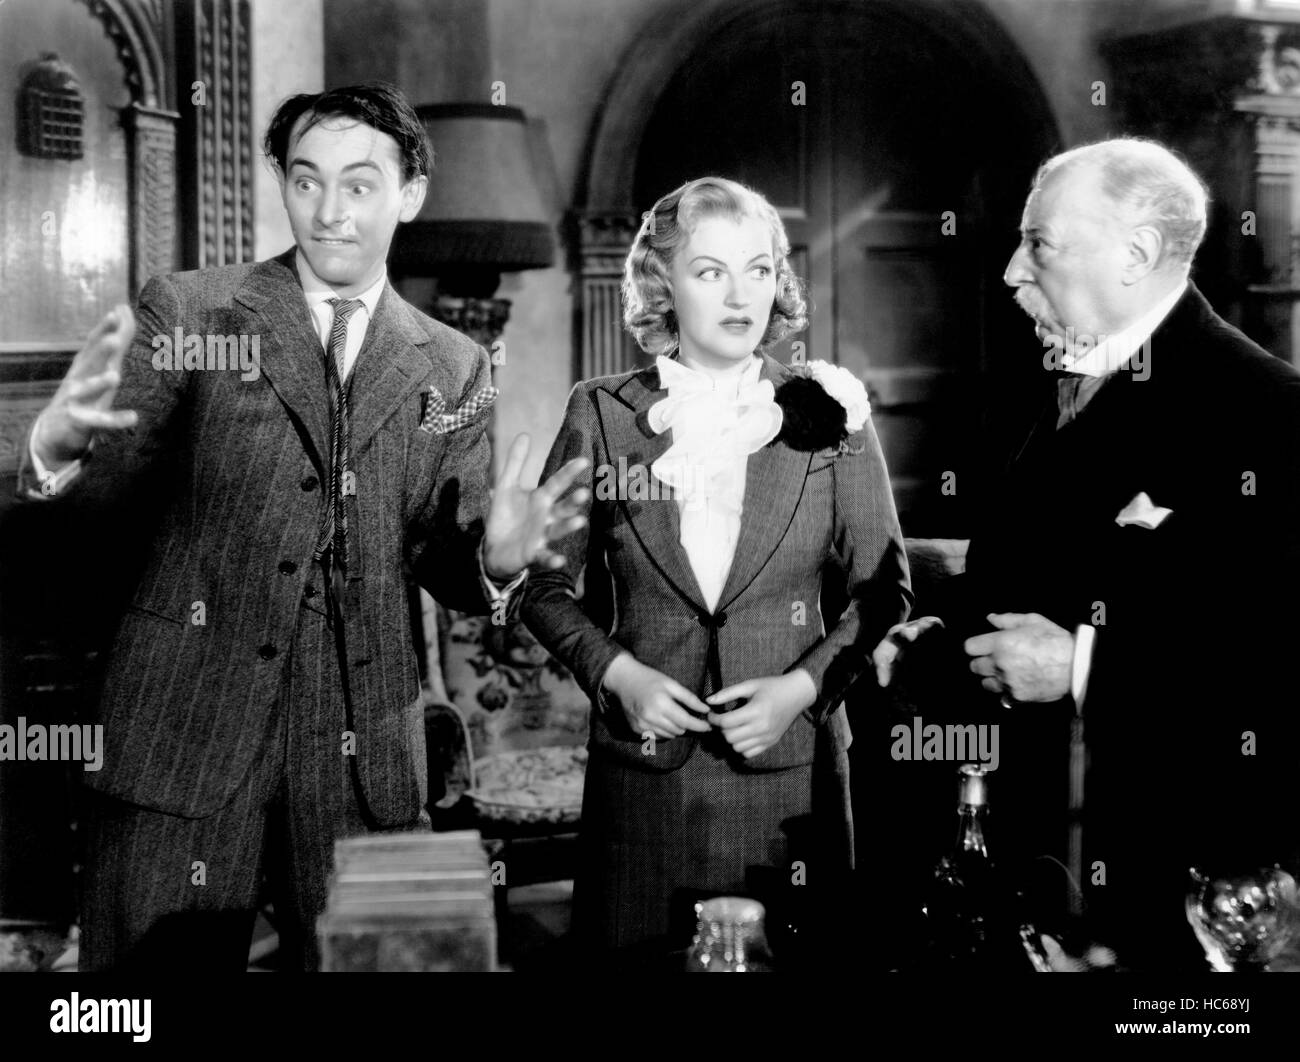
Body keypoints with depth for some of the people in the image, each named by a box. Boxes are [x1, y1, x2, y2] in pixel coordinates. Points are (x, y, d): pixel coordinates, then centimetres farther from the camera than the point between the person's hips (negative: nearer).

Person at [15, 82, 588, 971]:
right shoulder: (189, 313, 2)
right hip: (185, 731, -1)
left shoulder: (452, 367, 8)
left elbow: (440, 558, 10)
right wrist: (59, 444, -24)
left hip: (364, 750, 2)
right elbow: (116, 483, -1)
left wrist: (495, 557, -13)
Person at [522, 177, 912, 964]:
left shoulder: (826, 415, 0)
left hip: (791, 762, 0)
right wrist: (616, 673, -10)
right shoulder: (602, 414, 0)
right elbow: (544, 584, 5)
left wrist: (802, 687, -9)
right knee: (639, 958, 8)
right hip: (642, 767, 0)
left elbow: (885, 588, 4)